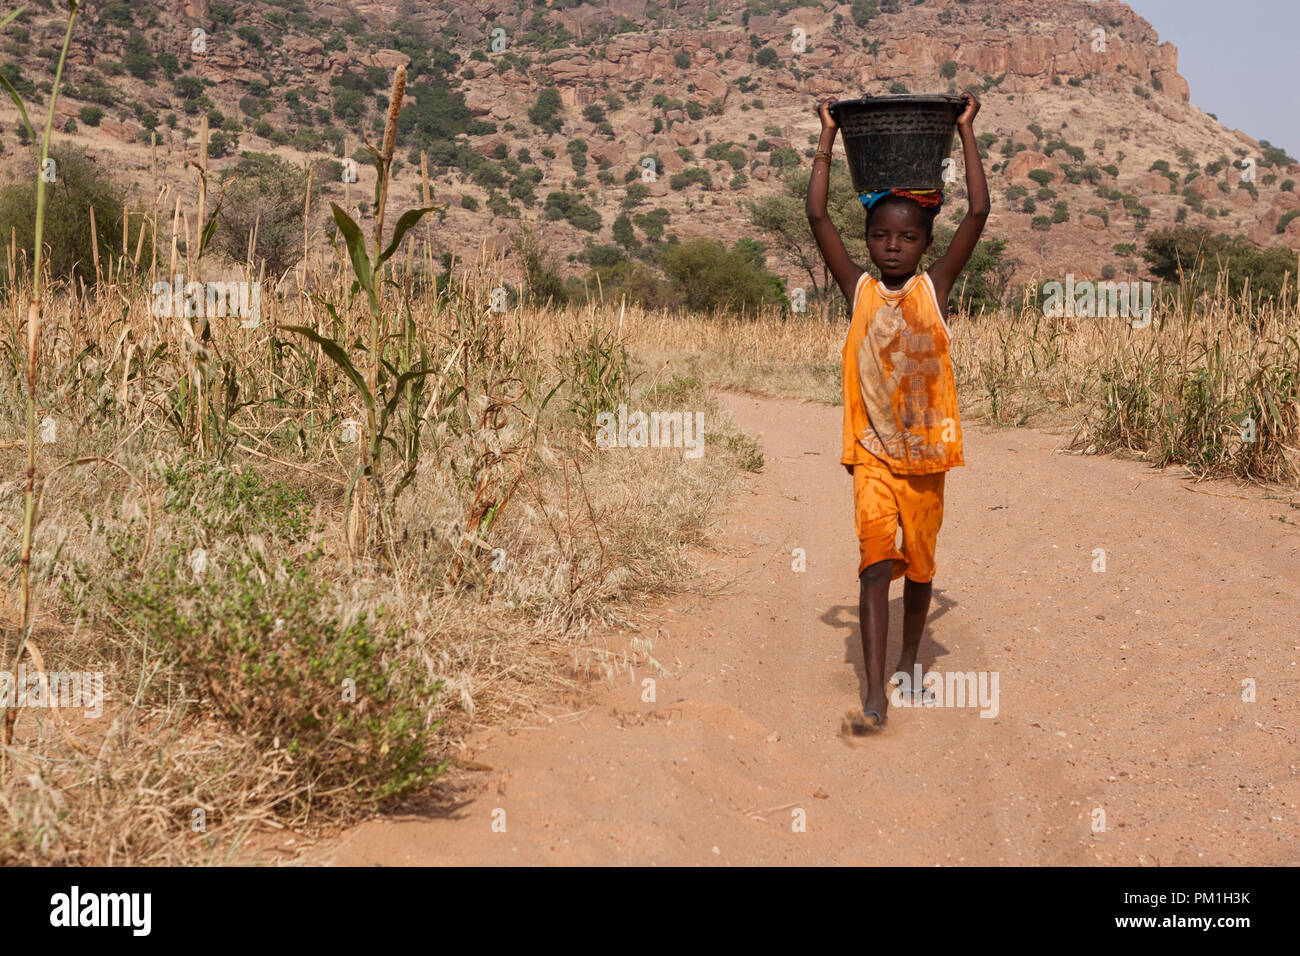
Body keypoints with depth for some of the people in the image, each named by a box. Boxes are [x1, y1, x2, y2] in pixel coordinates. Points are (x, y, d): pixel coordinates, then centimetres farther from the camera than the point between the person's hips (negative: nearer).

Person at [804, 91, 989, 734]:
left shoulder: (935, 286, 1)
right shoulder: (858, 288, 1)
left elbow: (979, 212, -5)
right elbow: (816, 214, -5)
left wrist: (966, 131, 0)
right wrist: (828, 136, -1)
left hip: (925, 450, 2)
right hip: (873, 451, -1)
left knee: (919, 563, 15)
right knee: (875, 562, -11)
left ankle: (908, 662, 37)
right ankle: (875, 697, -14)